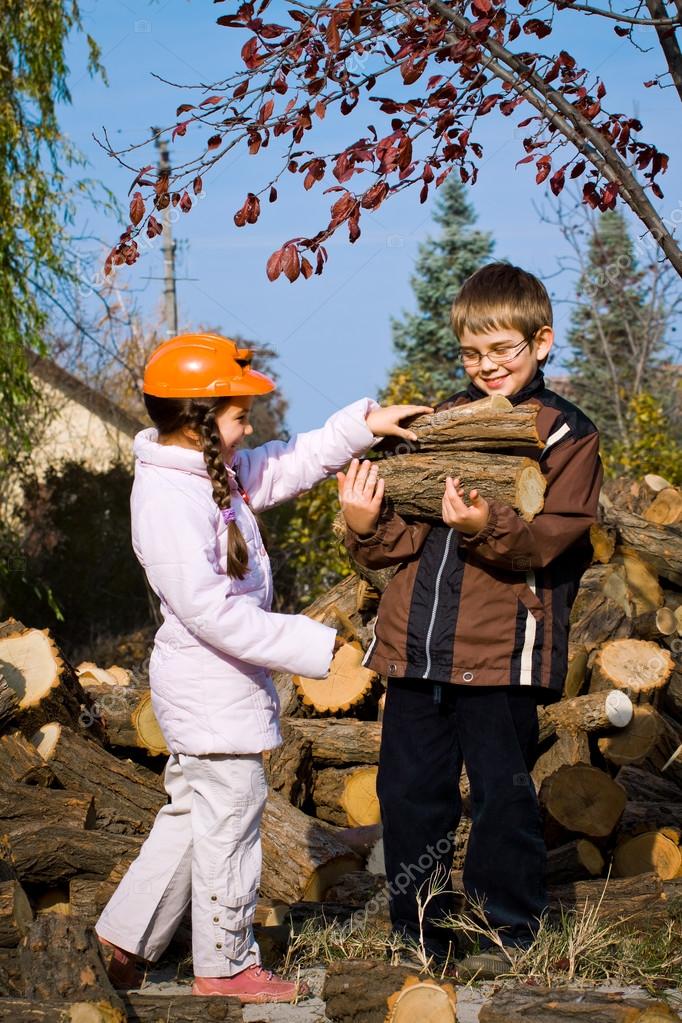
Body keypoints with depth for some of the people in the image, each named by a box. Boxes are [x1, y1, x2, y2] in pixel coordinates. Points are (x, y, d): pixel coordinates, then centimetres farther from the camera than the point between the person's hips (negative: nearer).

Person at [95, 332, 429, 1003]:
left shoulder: (211, 470, 5)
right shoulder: (170, 501, -25)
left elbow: (288, 466, 19)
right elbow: (212, 611, -29)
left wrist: (363, 424, 11)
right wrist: (316, 647, -26)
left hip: (206, 689, 10)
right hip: (214, 694, -10)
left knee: (191, 813, 21)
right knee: (229, 822, 4)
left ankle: (122, 938, 29)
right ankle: (225, 966, 20)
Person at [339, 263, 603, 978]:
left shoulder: (567, 435, 0)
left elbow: (547, 543, -11)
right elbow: (404, 537, 11)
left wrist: (488, 529, -28)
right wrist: (366, 527, -9)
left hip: (500, 650, -4)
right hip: (415, 644, 5)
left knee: (502, 794, 4)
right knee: (408, 792, 10)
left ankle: (508, 931, 22)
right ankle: (420, 936, 24)